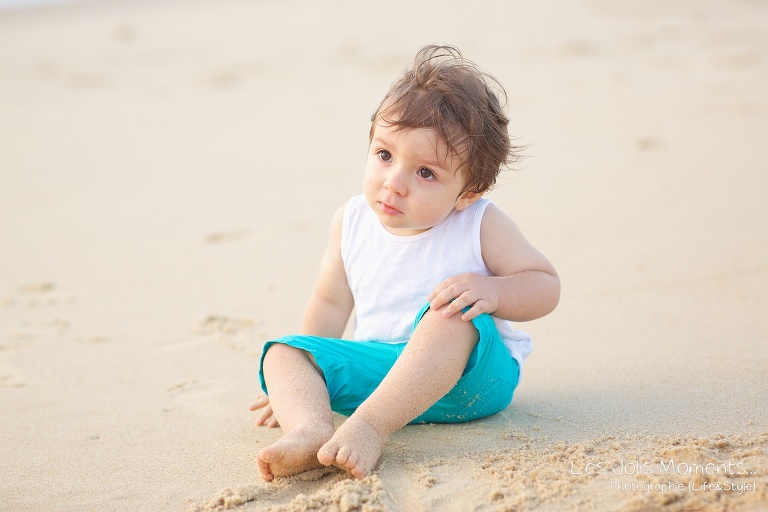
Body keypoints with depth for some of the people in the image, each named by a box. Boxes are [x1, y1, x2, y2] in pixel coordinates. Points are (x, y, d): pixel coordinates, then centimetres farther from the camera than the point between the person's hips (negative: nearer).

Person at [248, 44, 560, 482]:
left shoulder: (482, 225, -11)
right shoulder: (352, 221, 1)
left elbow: (546, 286, -6)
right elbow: (330, 304, 13)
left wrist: (492, 290, -27)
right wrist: (301, 383, 10)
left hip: (471, 374, -4)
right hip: (378, 369, 4)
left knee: (451, 315, -36)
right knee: (282, 351, -13)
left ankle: (369, 426, -44)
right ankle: (311, 428, -44)